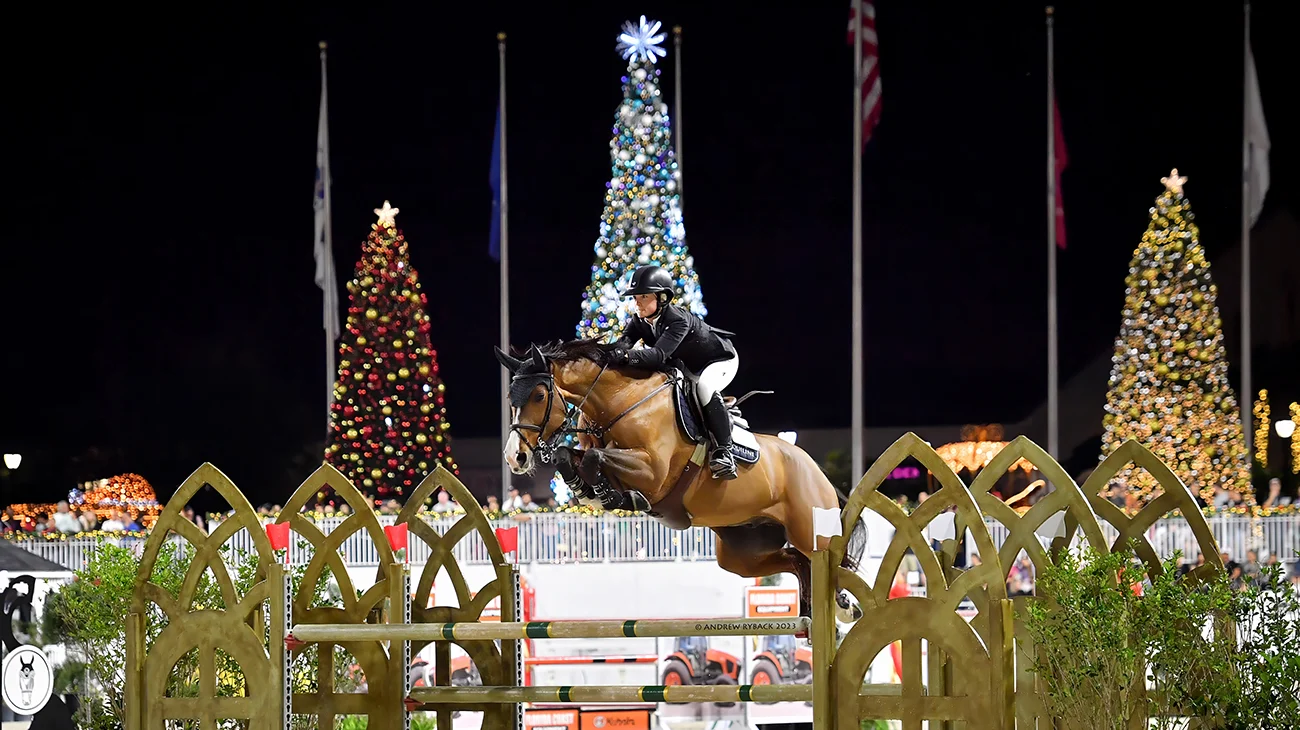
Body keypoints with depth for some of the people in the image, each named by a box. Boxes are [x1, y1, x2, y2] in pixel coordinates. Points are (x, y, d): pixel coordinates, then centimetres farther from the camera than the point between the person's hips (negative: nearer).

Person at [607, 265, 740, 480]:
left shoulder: (678, 320, -36)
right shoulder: (640, 321, -12)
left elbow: (659, 355, -48)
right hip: (688, 367, 9)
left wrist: (626, 356, -63)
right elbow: (624, 341, -24)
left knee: (705, 386, -38)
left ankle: (723, 450, -34)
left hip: (720, 359, -9)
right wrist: (614, 351, -49)